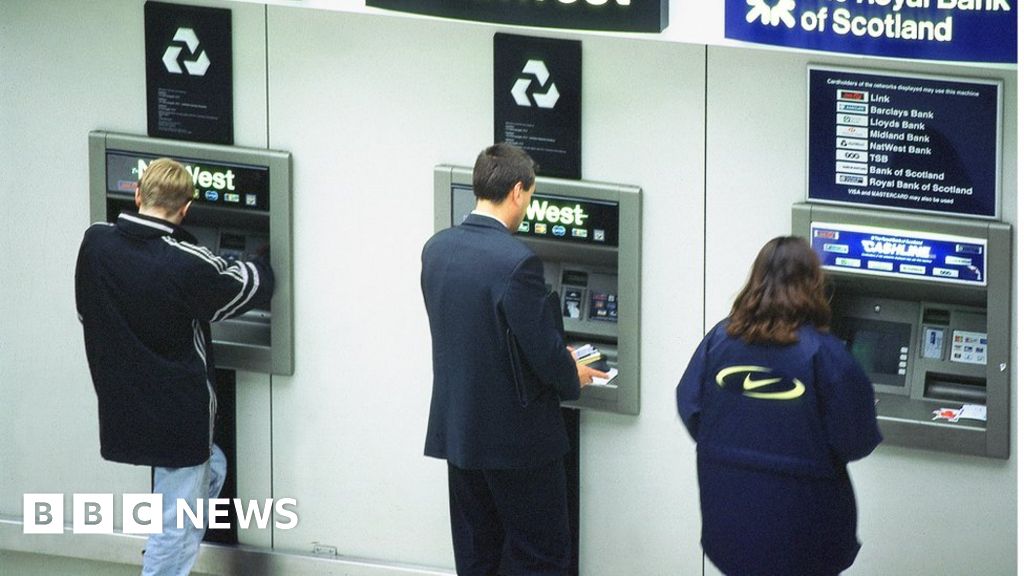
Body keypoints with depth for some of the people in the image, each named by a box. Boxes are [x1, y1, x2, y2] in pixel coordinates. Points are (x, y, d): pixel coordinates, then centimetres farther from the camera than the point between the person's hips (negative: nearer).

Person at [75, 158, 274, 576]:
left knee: (210, 469, 29)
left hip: (122, 411, 7)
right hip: (179, 413, -7)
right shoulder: (187, 265, -23)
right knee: (176, 526, 6)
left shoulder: (95, 243, -8)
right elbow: (250, 289, -6)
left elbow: (86, 314, 9)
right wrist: (259, 266, 18)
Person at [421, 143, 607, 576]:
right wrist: (573, 378, 5)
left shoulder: (436, 248, 2)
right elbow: (545, 350, -19)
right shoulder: (516, 261, -22)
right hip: (519, 438, -7)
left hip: (457, 429, 7)